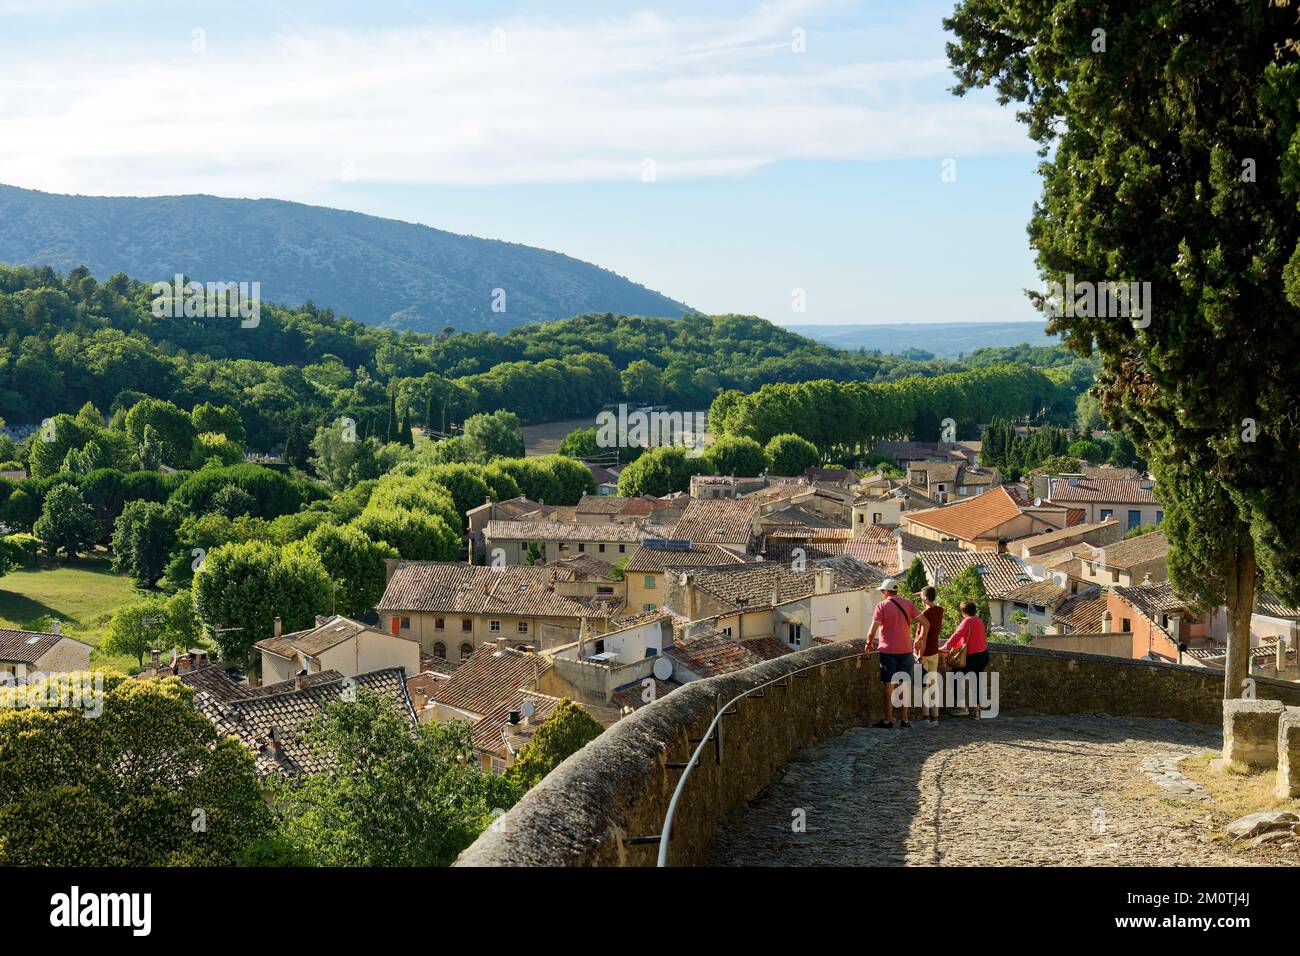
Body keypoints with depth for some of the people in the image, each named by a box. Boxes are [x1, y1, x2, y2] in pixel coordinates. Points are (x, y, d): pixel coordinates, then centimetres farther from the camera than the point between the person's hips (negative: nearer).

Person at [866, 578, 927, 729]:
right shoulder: (908, 604, 4)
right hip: (906, 650, 3)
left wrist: (869, 643, 2)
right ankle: (905, 719, 11)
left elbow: (873, 630, -15)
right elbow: (925, 623, -2)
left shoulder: (882, 606, -7)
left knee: (889, 685, 2)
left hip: (888, 650, -3)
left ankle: (888, 720, 3)